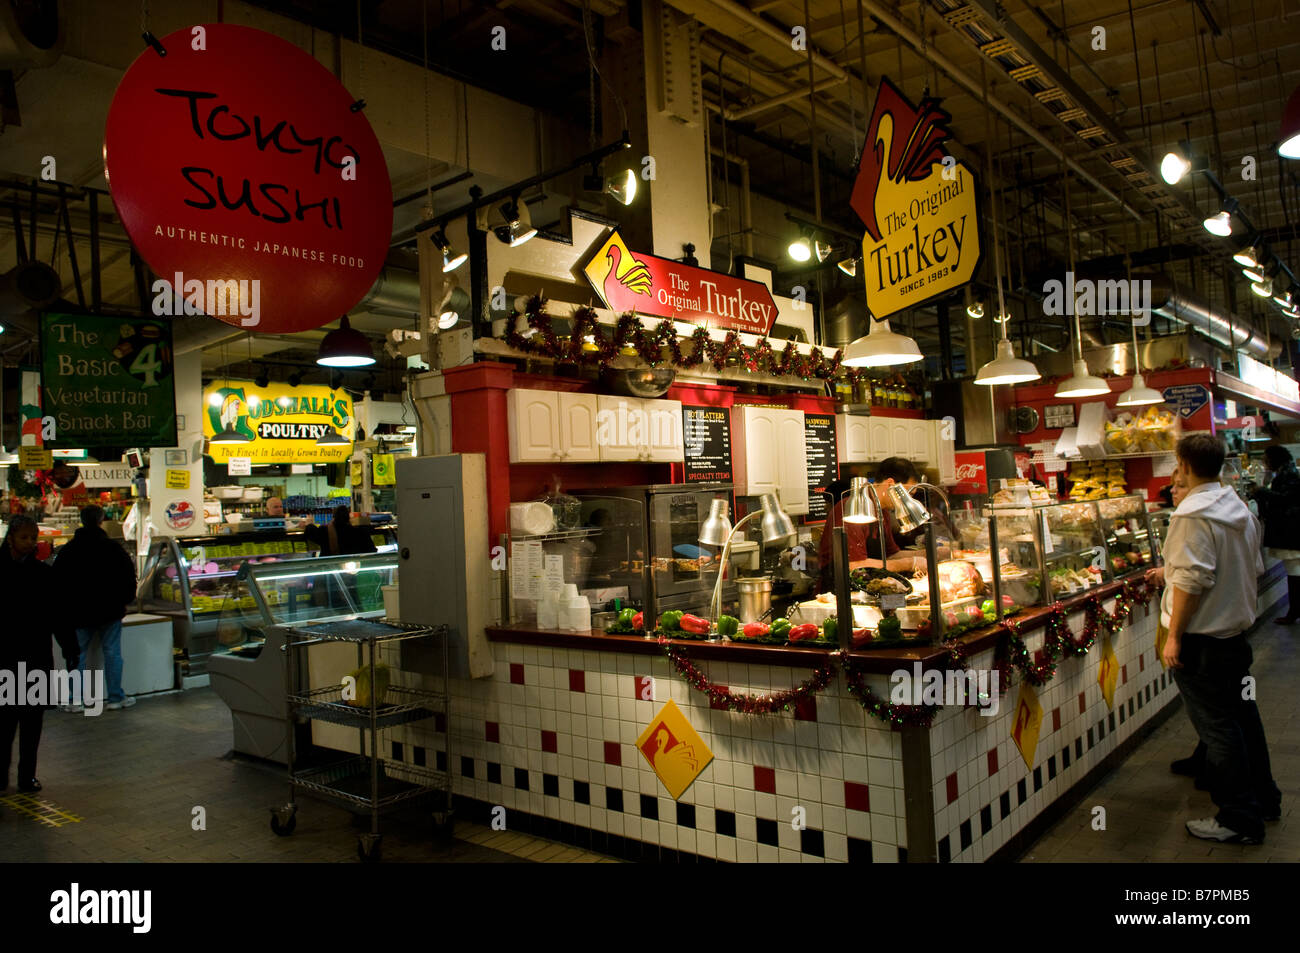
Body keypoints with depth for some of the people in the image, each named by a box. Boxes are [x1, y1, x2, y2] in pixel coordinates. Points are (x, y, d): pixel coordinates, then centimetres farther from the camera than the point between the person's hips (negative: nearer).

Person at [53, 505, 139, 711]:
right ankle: (116, 698, 6)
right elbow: (129, 575, -4)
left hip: (79, 611, 2)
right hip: (109, 610, -2)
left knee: (77, 654, 8)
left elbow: (57, 580, 7)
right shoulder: (112, 547, -5)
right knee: (112, 652, 3)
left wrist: (66, 605, 16)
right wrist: (125, 599, 7)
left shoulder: (68, 550, 3)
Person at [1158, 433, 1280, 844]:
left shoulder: (1194, 513, -21)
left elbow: (1192, 580, -25)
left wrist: (1174, 637, -20)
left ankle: (1239, 819, 10)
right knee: (1242, 715, 21)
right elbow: (1254, 568, 16)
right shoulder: (1239, 507, 8)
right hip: (1237, 629, 9)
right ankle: (1263, 798, 35)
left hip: (1203, 639, -9)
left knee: (1217, 726, 0)